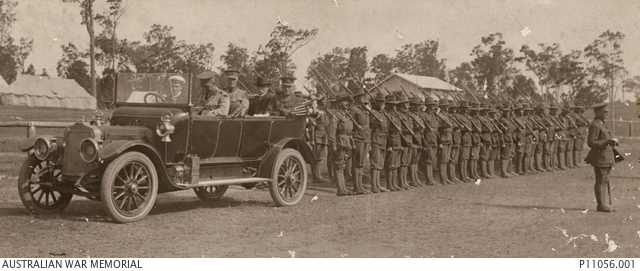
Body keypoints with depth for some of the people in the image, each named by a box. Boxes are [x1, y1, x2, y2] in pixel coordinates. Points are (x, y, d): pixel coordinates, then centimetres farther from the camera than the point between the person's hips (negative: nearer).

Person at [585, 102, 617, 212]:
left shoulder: (601, 124, 16)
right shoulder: (594, 125, -15)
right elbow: (591, 142, -21)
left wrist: (611, 142, 9)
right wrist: (607, 142, -27)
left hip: (606, 157, 10)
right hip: (600, 157, -10)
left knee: (604, 181, 12)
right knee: (600, 181, -5)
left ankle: (603, 204, 17)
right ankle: (601, 205, 0)